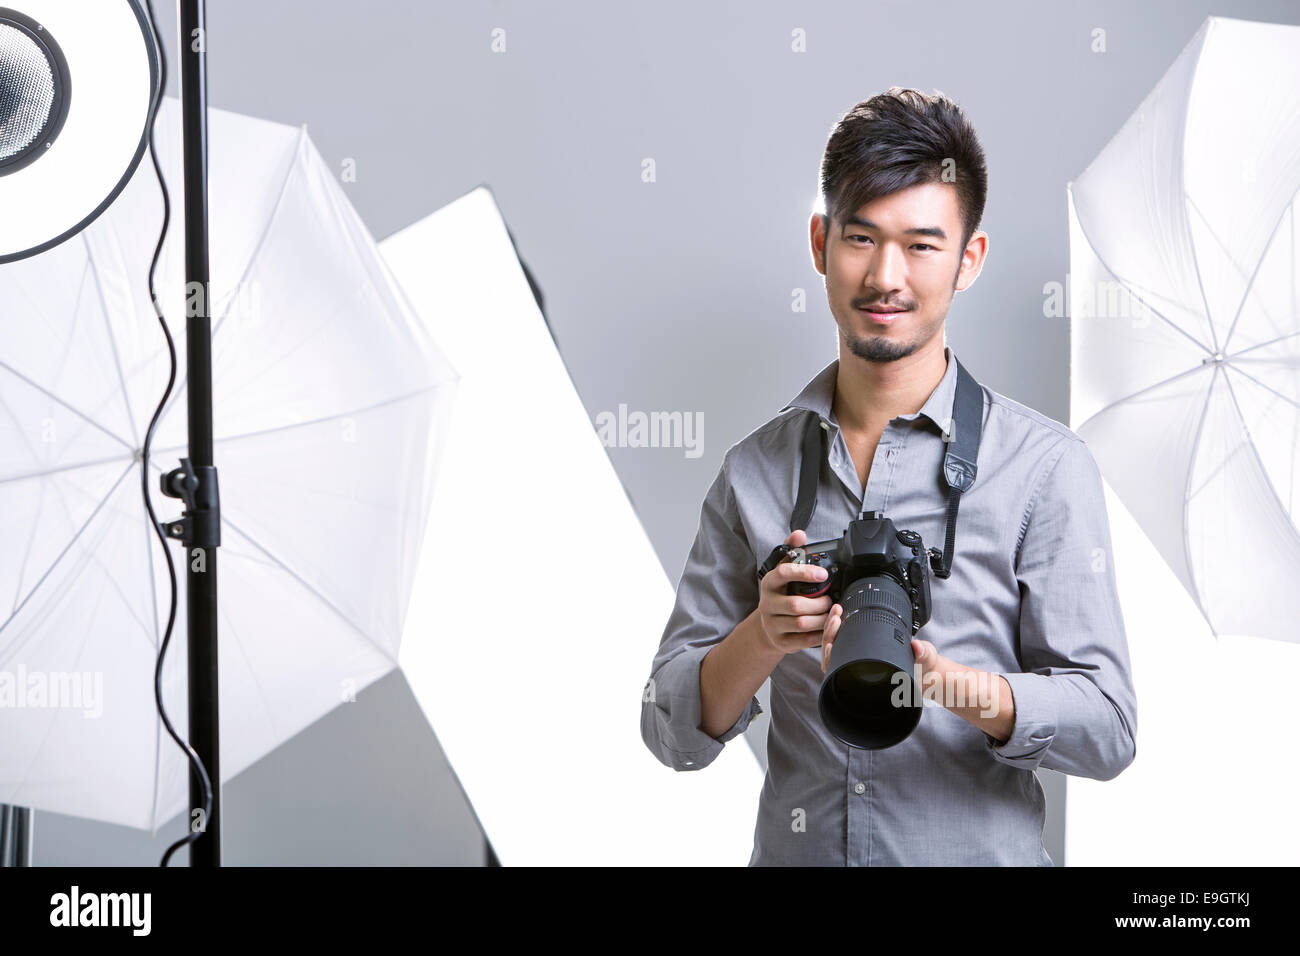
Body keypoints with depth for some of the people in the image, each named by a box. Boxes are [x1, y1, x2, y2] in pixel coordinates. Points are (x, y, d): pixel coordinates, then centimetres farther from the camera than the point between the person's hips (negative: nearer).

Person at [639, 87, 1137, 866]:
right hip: (791, 848, 2)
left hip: (978, 853, -2)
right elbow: (673, 735, 0)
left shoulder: (1046, 466, -6)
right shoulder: (754, 470, 2)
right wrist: (761, 641, -18)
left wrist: (944, 681, -26)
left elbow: (1107, 729, -10)